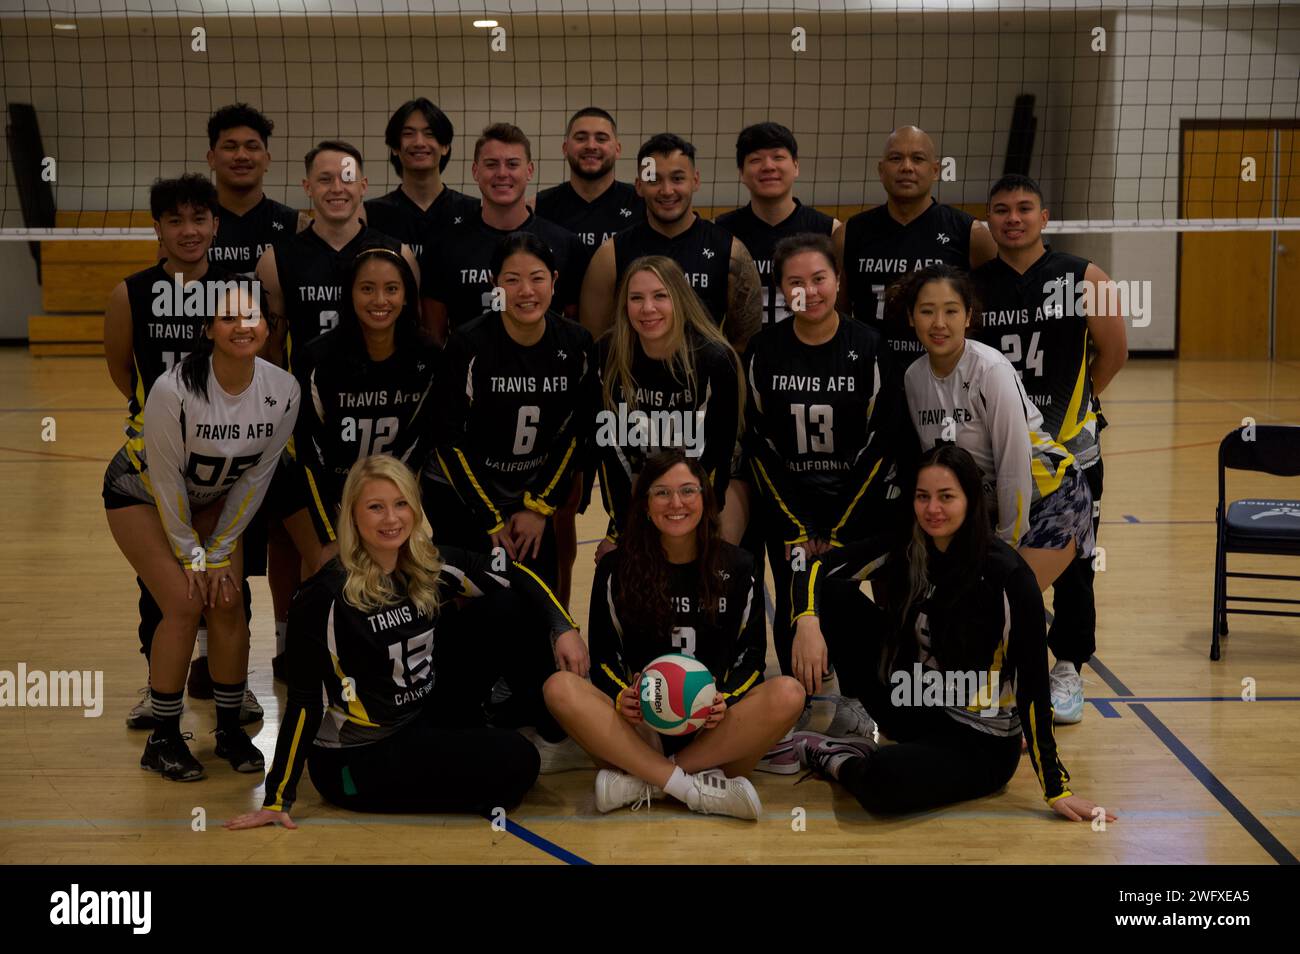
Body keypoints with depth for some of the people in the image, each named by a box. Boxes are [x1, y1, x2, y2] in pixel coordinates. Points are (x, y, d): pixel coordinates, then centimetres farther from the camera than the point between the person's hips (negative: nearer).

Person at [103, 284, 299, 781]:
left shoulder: (283, 390, -22)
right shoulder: (174, 389, -34)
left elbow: (255, 477, -10)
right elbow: (165, 479, -23)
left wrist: (220, 551, -8)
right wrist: (190, 555, -14)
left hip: (211, 498, 4)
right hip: (141, 493, -4)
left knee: (227, 605, -7)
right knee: (185, 604, -15)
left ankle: (230, 731, 10)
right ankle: (163, 740, -1)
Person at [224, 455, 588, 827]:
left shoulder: (431, 567, -3)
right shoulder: (327, 596, -20)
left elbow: (516, 579, 9)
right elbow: (306, 699, -18)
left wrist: (564, 629, -5)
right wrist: (277, 800, -16)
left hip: (422, 720, 7)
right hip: (356, 758, -7)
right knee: (515, 762, -21)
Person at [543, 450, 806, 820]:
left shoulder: (737, 567, 5)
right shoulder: (616, 568, 3)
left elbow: (752, 653, 5)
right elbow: (603, 654, 6)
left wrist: (727, 699, -15)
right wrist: (621, 696, -16)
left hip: (715, 730, 1)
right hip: (640, 727, 0)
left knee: (788, 694, -29)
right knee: (559, 688, -27)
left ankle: (640, 783, -26)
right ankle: (697, 789, -32)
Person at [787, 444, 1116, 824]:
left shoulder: (1007, 575, -22)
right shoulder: (907, 549, -7)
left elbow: (1033, 688, -21)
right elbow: (818, 569, -4)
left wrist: (1056, 789, -20)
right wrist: (808, 620, -26)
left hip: (981, 743, -5)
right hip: (918, 708, 5)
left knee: (883, 782, -34)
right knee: (833, 606, -8)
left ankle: (836, 762, 0)